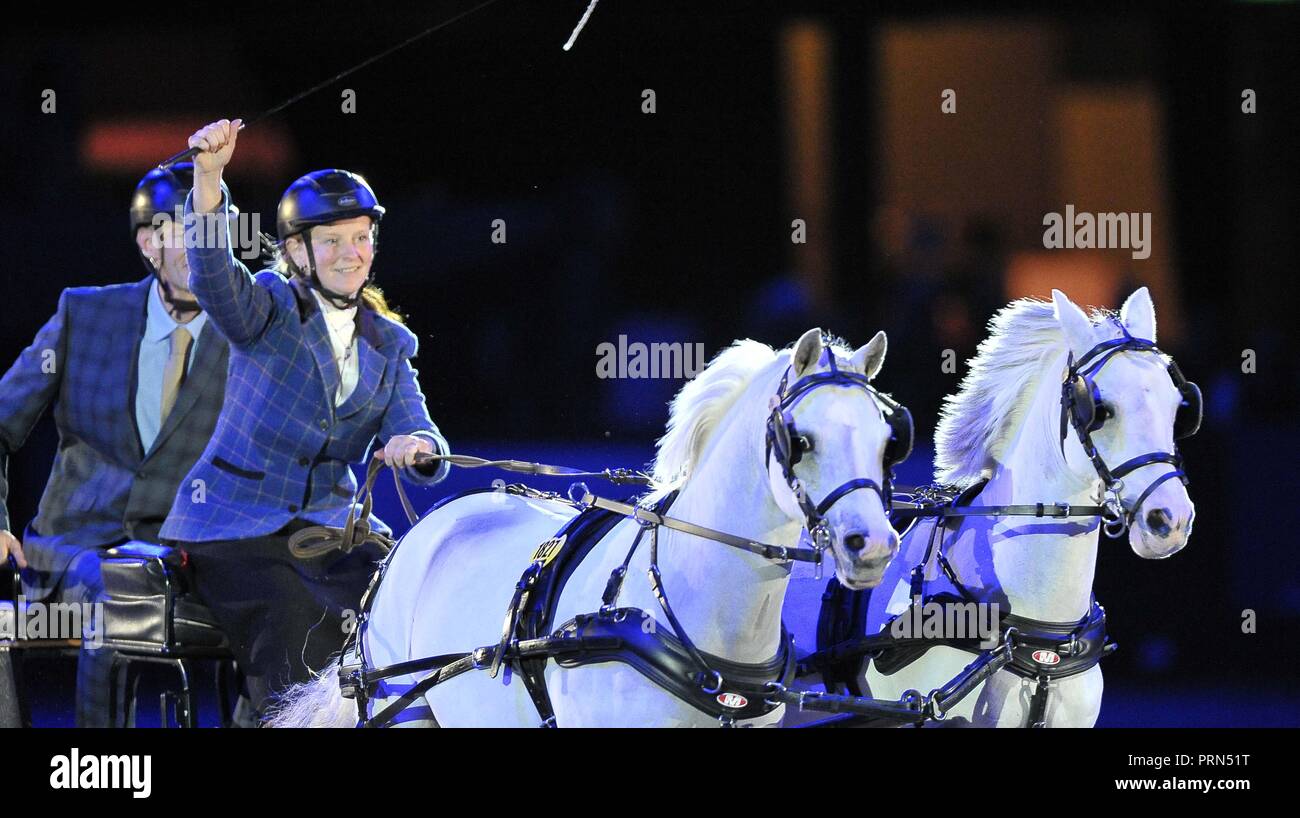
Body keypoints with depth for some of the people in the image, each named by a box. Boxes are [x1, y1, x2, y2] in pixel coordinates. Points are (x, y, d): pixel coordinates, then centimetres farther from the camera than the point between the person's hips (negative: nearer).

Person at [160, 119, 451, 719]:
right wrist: (208, 179, -40)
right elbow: (214, 277, -23)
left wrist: (417, 447, -24)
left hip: (328, 526, 4)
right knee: (302, 653, -24)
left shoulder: (389, 343, 12)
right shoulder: (270, 308, -1)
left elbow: (420, 446, 3)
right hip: (235, 526, -4)